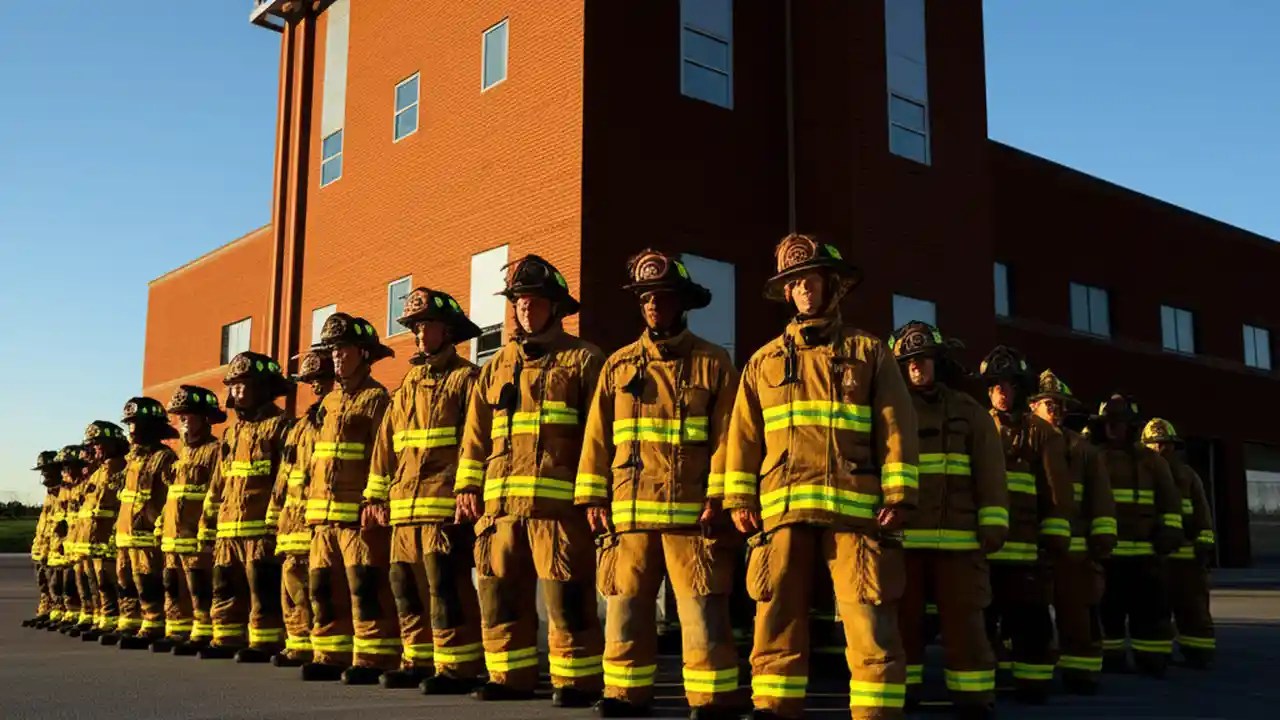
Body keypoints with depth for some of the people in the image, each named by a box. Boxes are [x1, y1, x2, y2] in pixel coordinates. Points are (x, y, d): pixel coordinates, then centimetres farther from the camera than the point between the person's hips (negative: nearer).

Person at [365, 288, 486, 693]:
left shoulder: (465, 378, 0)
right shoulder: (408, 385, 21)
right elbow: (385, 443, 20)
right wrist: (375, 496, 14)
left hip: (444, 505, -7)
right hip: (404, 505, 8)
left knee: (447, 588, -9)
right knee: (408, 586, 11)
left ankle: (458, 668, -3)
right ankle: (419, 661, 21)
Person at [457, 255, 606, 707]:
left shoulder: (582, 360, 5)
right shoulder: (498, 365, 20)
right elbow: (476, 432, 18)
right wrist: (468, 485, 8)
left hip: (558, 500, -5)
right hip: (501, 500, 6)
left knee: (567, 598, -5)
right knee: (500, 594, 8)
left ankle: (577, 681, 5)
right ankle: (510, 677, 18)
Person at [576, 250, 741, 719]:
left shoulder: (713, 363, 5)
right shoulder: (618, 365, 13)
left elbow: (726, 435, -2)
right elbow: (598, 436, 9)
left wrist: (718, 497, -11)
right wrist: (593, 497, 2)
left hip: (692, 509, -3)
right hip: (630, 508, 3)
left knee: (702, 610, -3)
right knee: (625, 606, 7)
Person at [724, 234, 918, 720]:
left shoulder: (869, 352, 13)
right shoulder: (764, 360, 19)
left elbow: (896, 428, 5)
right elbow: (744, 435, 14)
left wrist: (899, 495, -5)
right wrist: (740, 498, 4)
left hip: (855, 506, -2)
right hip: (783, 506, 2)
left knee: (870, 622, -5)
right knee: (777, 619, 3)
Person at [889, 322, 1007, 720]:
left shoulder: (969, 411, 13)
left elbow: (990, 472, 7)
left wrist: (993, 523, -4)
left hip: (958, 535, 0)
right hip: (901, 535, 1)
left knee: (963, 619, 0)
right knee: (903, 617, 6)